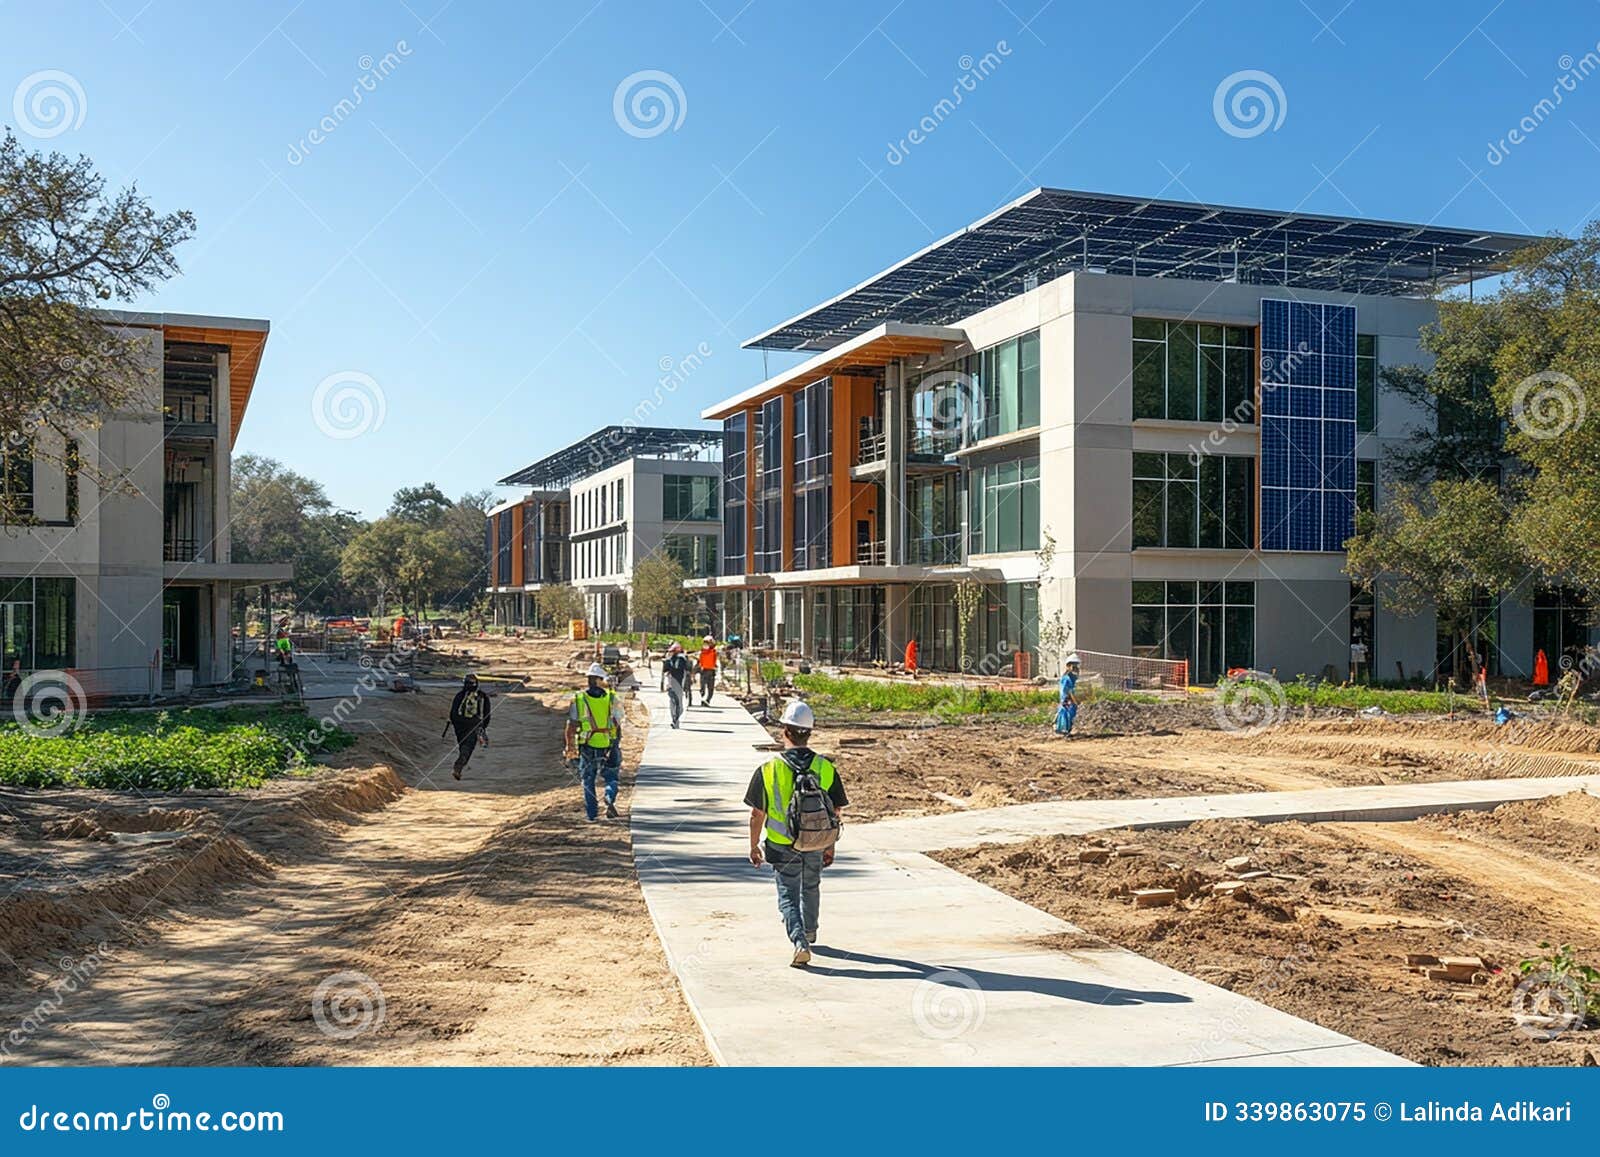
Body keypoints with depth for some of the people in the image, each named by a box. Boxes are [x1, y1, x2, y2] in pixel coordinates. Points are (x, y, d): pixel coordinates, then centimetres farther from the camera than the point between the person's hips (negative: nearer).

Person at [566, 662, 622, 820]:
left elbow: (571, 726, -2)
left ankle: (592, 814, 13)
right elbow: (618, 724, -2)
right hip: (608, 746, 0)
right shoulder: (612, 698, -2)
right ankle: (610, 799, -15)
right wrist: (618, 743, 8)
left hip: (587, 747, 0)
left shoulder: (578, 699, -3)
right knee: (611, 777, 13)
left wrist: (569, 746, 7)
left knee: (588, 780, 14)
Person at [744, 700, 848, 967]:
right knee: (811, 889, 26)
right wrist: (830, 847, 12)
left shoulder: (768, 769, -13)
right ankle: (809, 933, 47)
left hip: (782, 846, -3)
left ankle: (800, 942, -13)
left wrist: (754, 846, 8)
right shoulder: (826, 768, -8)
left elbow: (757, 814, -6)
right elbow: (834, 813, -1)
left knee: (788, 897, 7)